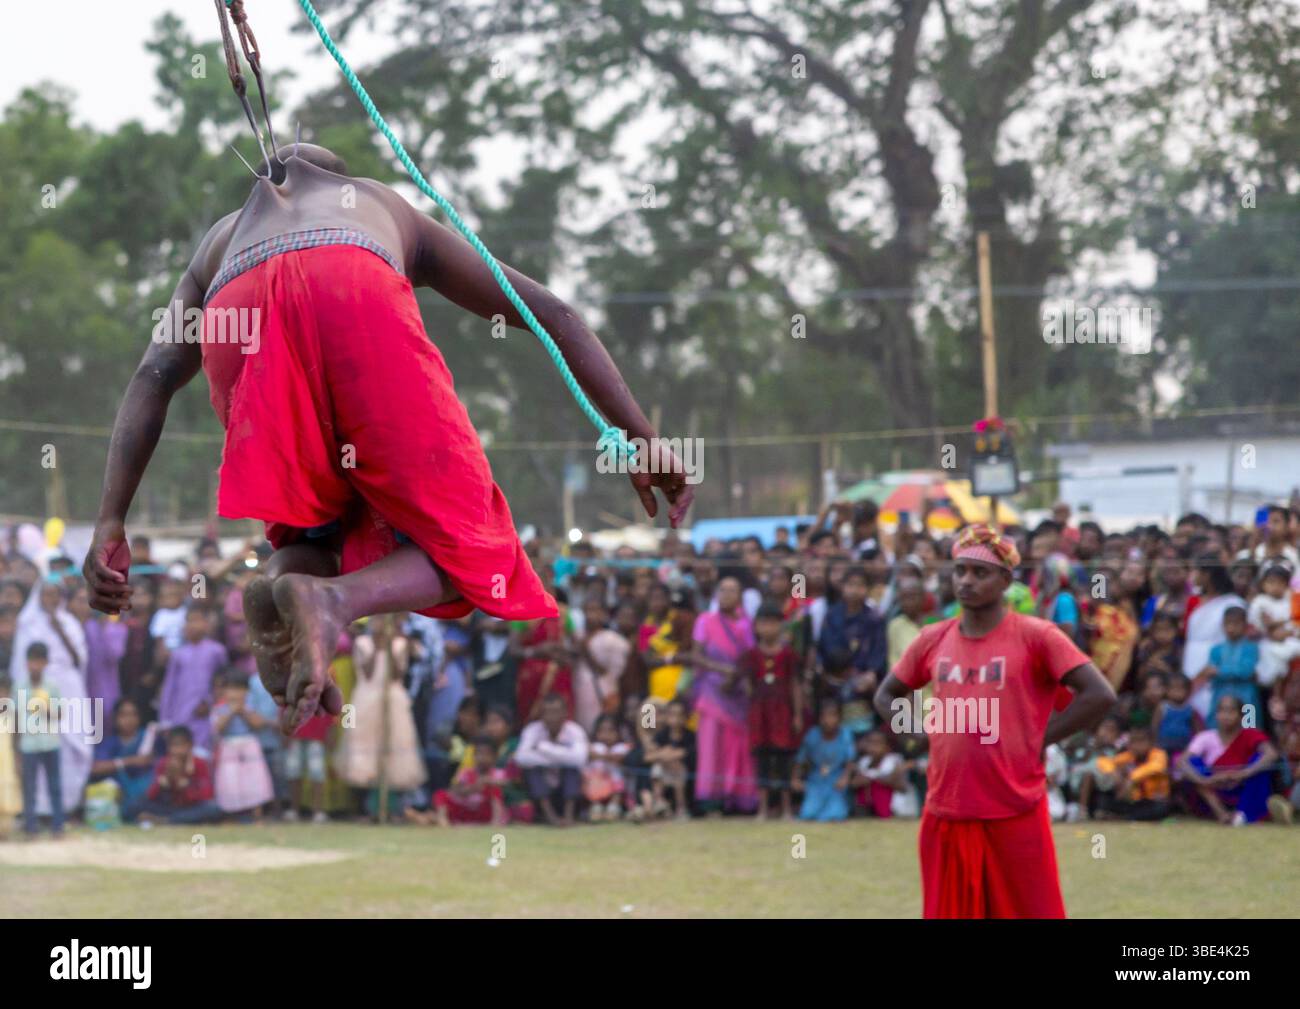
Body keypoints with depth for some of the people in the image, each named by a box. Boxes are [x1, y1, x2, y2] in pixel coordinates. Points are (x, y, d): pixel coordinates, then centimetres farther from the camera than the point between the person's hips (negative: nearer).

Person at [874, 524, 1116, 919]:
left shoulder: (1035, 636, -5)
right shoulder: (934, 640, 10)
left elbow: (1100, 695, -11)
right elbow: (886, 696, 24)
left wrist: (1038, 739, -9)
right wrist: (922, 734, 7)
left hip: (1017, 815, -5)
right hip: (946, 813, 5)